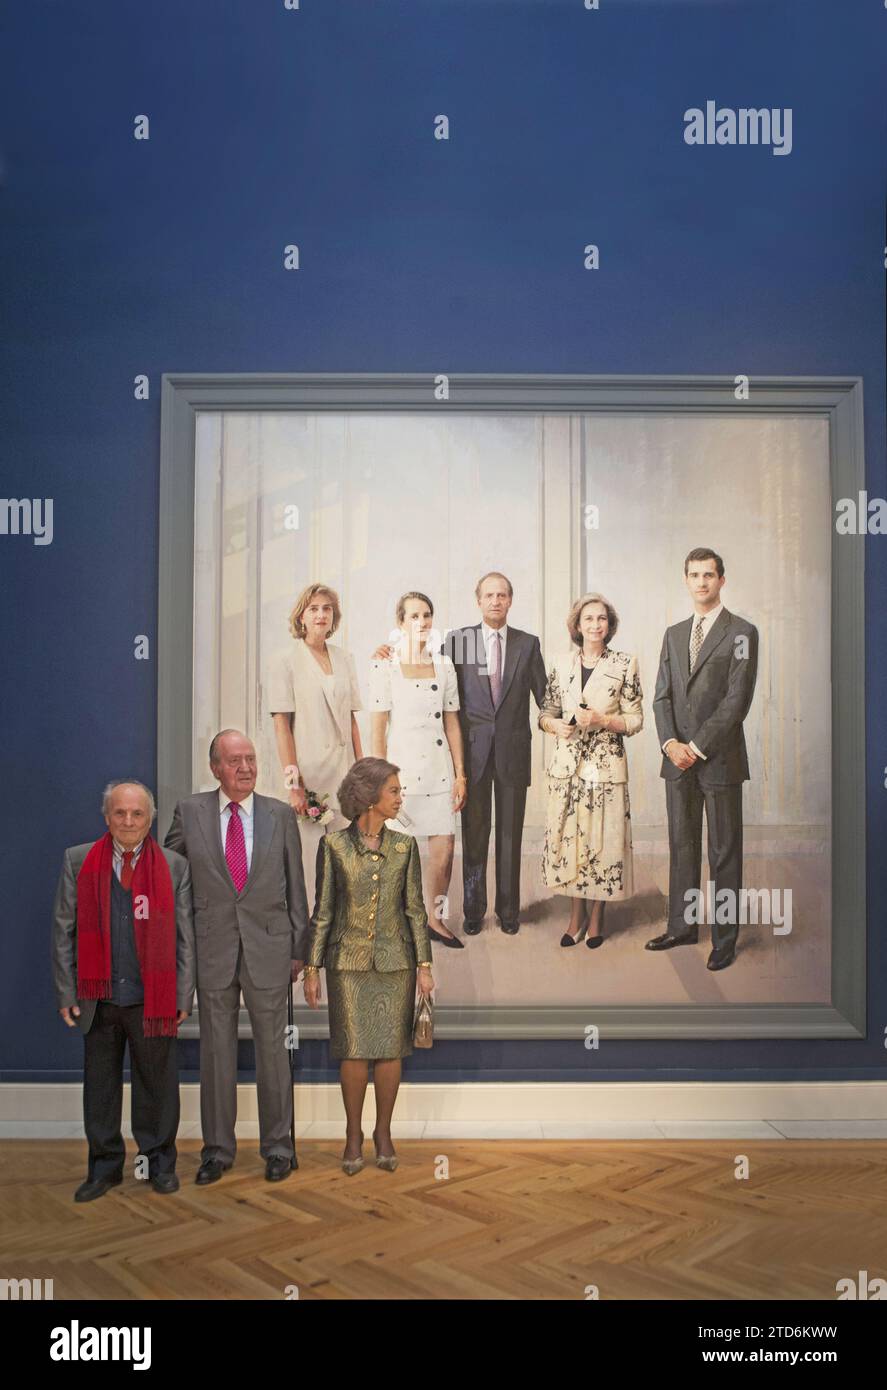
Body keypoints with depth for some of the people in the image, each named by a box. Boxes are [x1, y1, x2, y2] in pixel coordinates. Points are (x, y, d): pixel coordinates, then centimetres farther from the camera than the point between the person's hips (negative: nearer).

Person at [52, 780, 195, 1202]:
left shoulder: (174, 867, 1)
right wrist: (66, 993, 1)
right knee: (100, 1083, 11)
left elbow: (184, 937, 2)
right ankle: (105, 1166, 26)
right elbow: (63, 931, 5)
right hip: (98, 998, 1)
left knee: (156, 1081, 9)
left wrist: (184, 996, -1)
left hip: (153, 998, -1)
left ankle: (160, 1163, 25)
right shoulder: (77, 862, 3)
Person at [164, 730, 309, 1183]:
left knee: (272, 1049, 7)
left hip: (268, 950, 0)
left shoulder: (281, 815, 2)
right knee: (215, 1052, 9)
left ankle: (277, 1146, 21)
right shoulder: (190, 812, 0)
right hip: (212, 950, 0)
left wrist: (298, 949, 4)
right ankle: (217, 1148, 22)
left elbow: (295, 887, 5)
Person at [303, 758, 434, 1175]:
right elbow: (322, 910, 0)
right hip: (349, 961, -2)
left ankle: (383, 1133, 23)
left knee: (390, 1049, 5)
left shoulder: (404, 846, 2)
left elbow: (414, 908, 4)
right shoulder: (334, 845, -4)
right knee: (354, 1051, -1)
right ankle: (353, 1135, 19)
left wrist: (424, 965, -1)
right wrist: (311, 968, -1)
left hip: (394, 961, 2)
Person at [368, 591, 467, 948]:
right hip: (401, 767, -4)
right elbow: (377, 728, -4)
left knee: (444, 847, 2)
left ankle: (436, 918, 21)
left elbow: (452, 723, 11)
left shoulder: (444, 666, 9)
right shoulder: (385, 667, -3)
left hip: (439, 767, 4)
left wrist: (460, 774, 8)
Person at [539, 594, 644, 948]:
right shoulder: (561, 665, 7)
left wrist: (603, 720, -16)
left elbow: (635, 720, 0)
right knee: (568, 837, 5)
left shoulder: (625, 664, -1)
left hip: (607, 765, -2)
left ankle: (597, 917, 19)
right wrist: (555, 726, -9)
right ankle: (576, 915, 21)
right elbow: (546, 713, 12)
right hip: (567, 764, 3)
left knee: (603, 838, 1)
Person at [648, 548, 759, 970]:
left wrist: (697, 746, -13)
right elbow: (662, 696, 11)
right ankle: (681, 926, 23)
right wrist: (670, 743, -5)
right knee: (682, 847, 12)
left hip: (719, 759, -5)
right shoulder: (674, 634, 14)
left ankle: (724, 939, 10)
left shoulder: (741, 633, -4)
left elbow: (737, 699, -11)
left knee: (724, 852, 2)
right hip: (678, 759, 5)